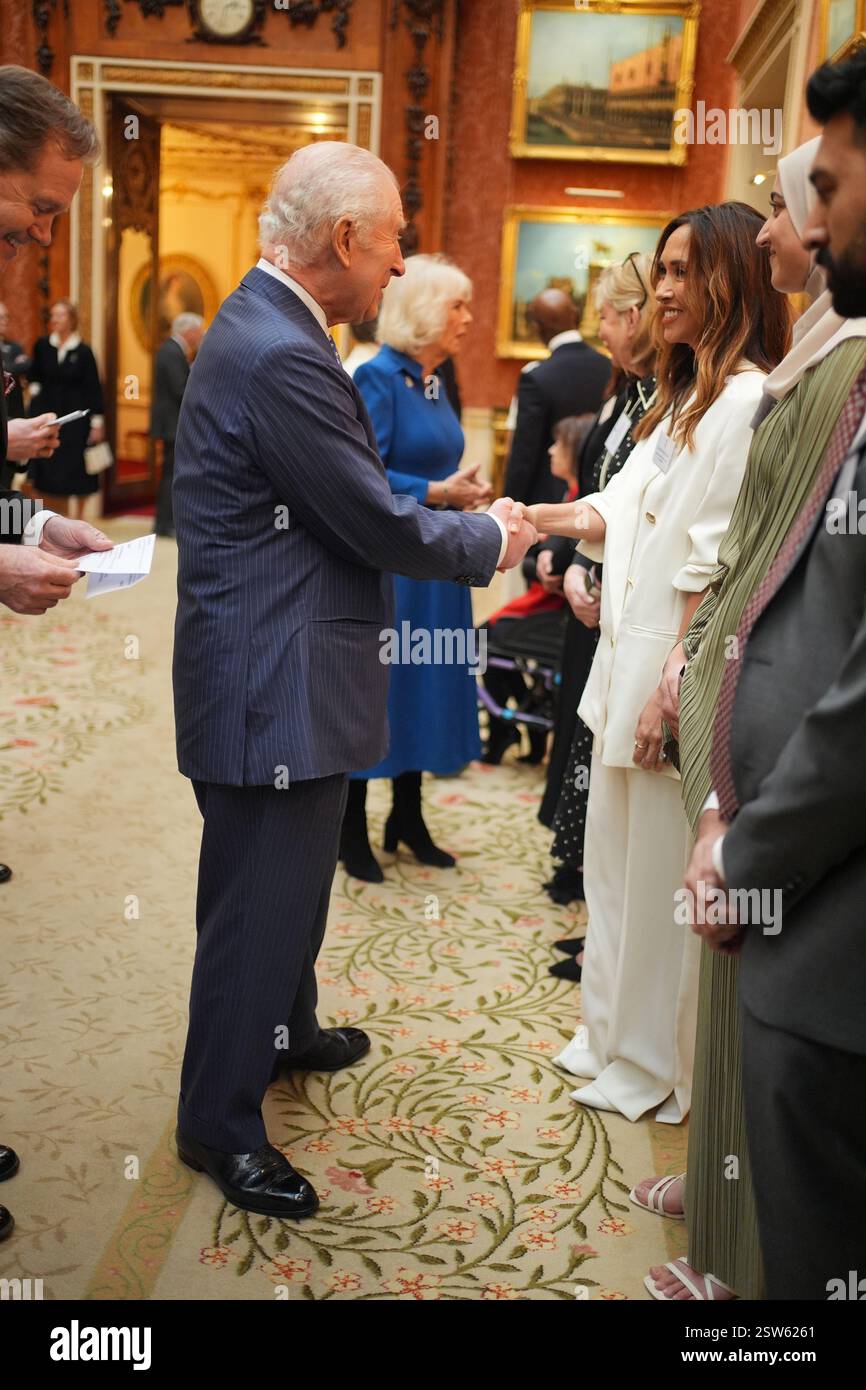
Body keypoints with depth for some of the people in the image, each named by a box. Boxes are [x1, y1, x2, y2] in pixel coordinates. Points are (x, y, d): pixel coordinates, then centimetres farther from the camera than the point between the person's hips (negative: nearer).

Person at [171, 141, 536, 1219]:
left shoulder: (266, 328, 10)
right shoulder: (279, 356, -23)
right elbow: (379, 526, -20)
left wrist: (448, 508, 8)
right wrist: (490, 541, -3)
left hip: (277, 670, 11)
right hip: (272, 684, -11)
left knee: (290, 882, 26)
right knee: (260, 900, 3)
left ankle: (285, 1033, 48)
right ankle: (218, 1121, 21)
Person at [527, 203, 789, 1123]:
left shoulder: (746, 400, -16)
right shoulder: (686, 393, 15)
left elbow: (715, 566, -20)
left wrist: (673, 691, -20)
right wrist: (543, 519, 0)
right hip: (627, 655, 10)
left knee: (662, 875, 4)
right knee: (617, 863, 19)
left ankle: (661, 1067, 23)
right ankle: (617, 1036, 36)